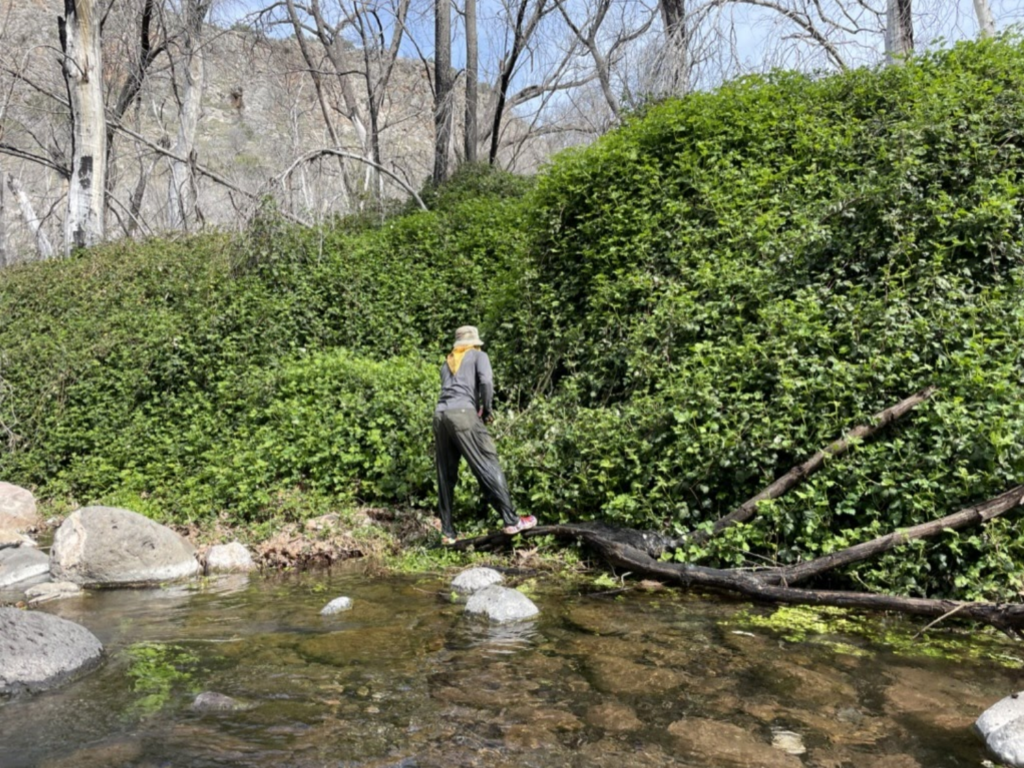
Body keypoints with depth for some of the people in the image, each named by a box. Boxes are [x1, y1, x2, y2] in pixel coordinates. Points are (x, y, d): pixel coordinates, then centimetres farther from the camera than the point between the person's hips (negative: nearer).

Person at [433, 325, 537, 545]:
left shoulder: (447, 362, 29)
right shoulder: (478, 355, 14)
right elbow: (486, 381, -5)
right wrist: (487, 409, 6)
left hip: (440, 414, 6)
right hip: (463, 413, -6)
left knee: (446, 476, 8)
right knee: (488, 466, -4)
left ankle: (447, 532, 8)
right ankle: (511, 521, -4)